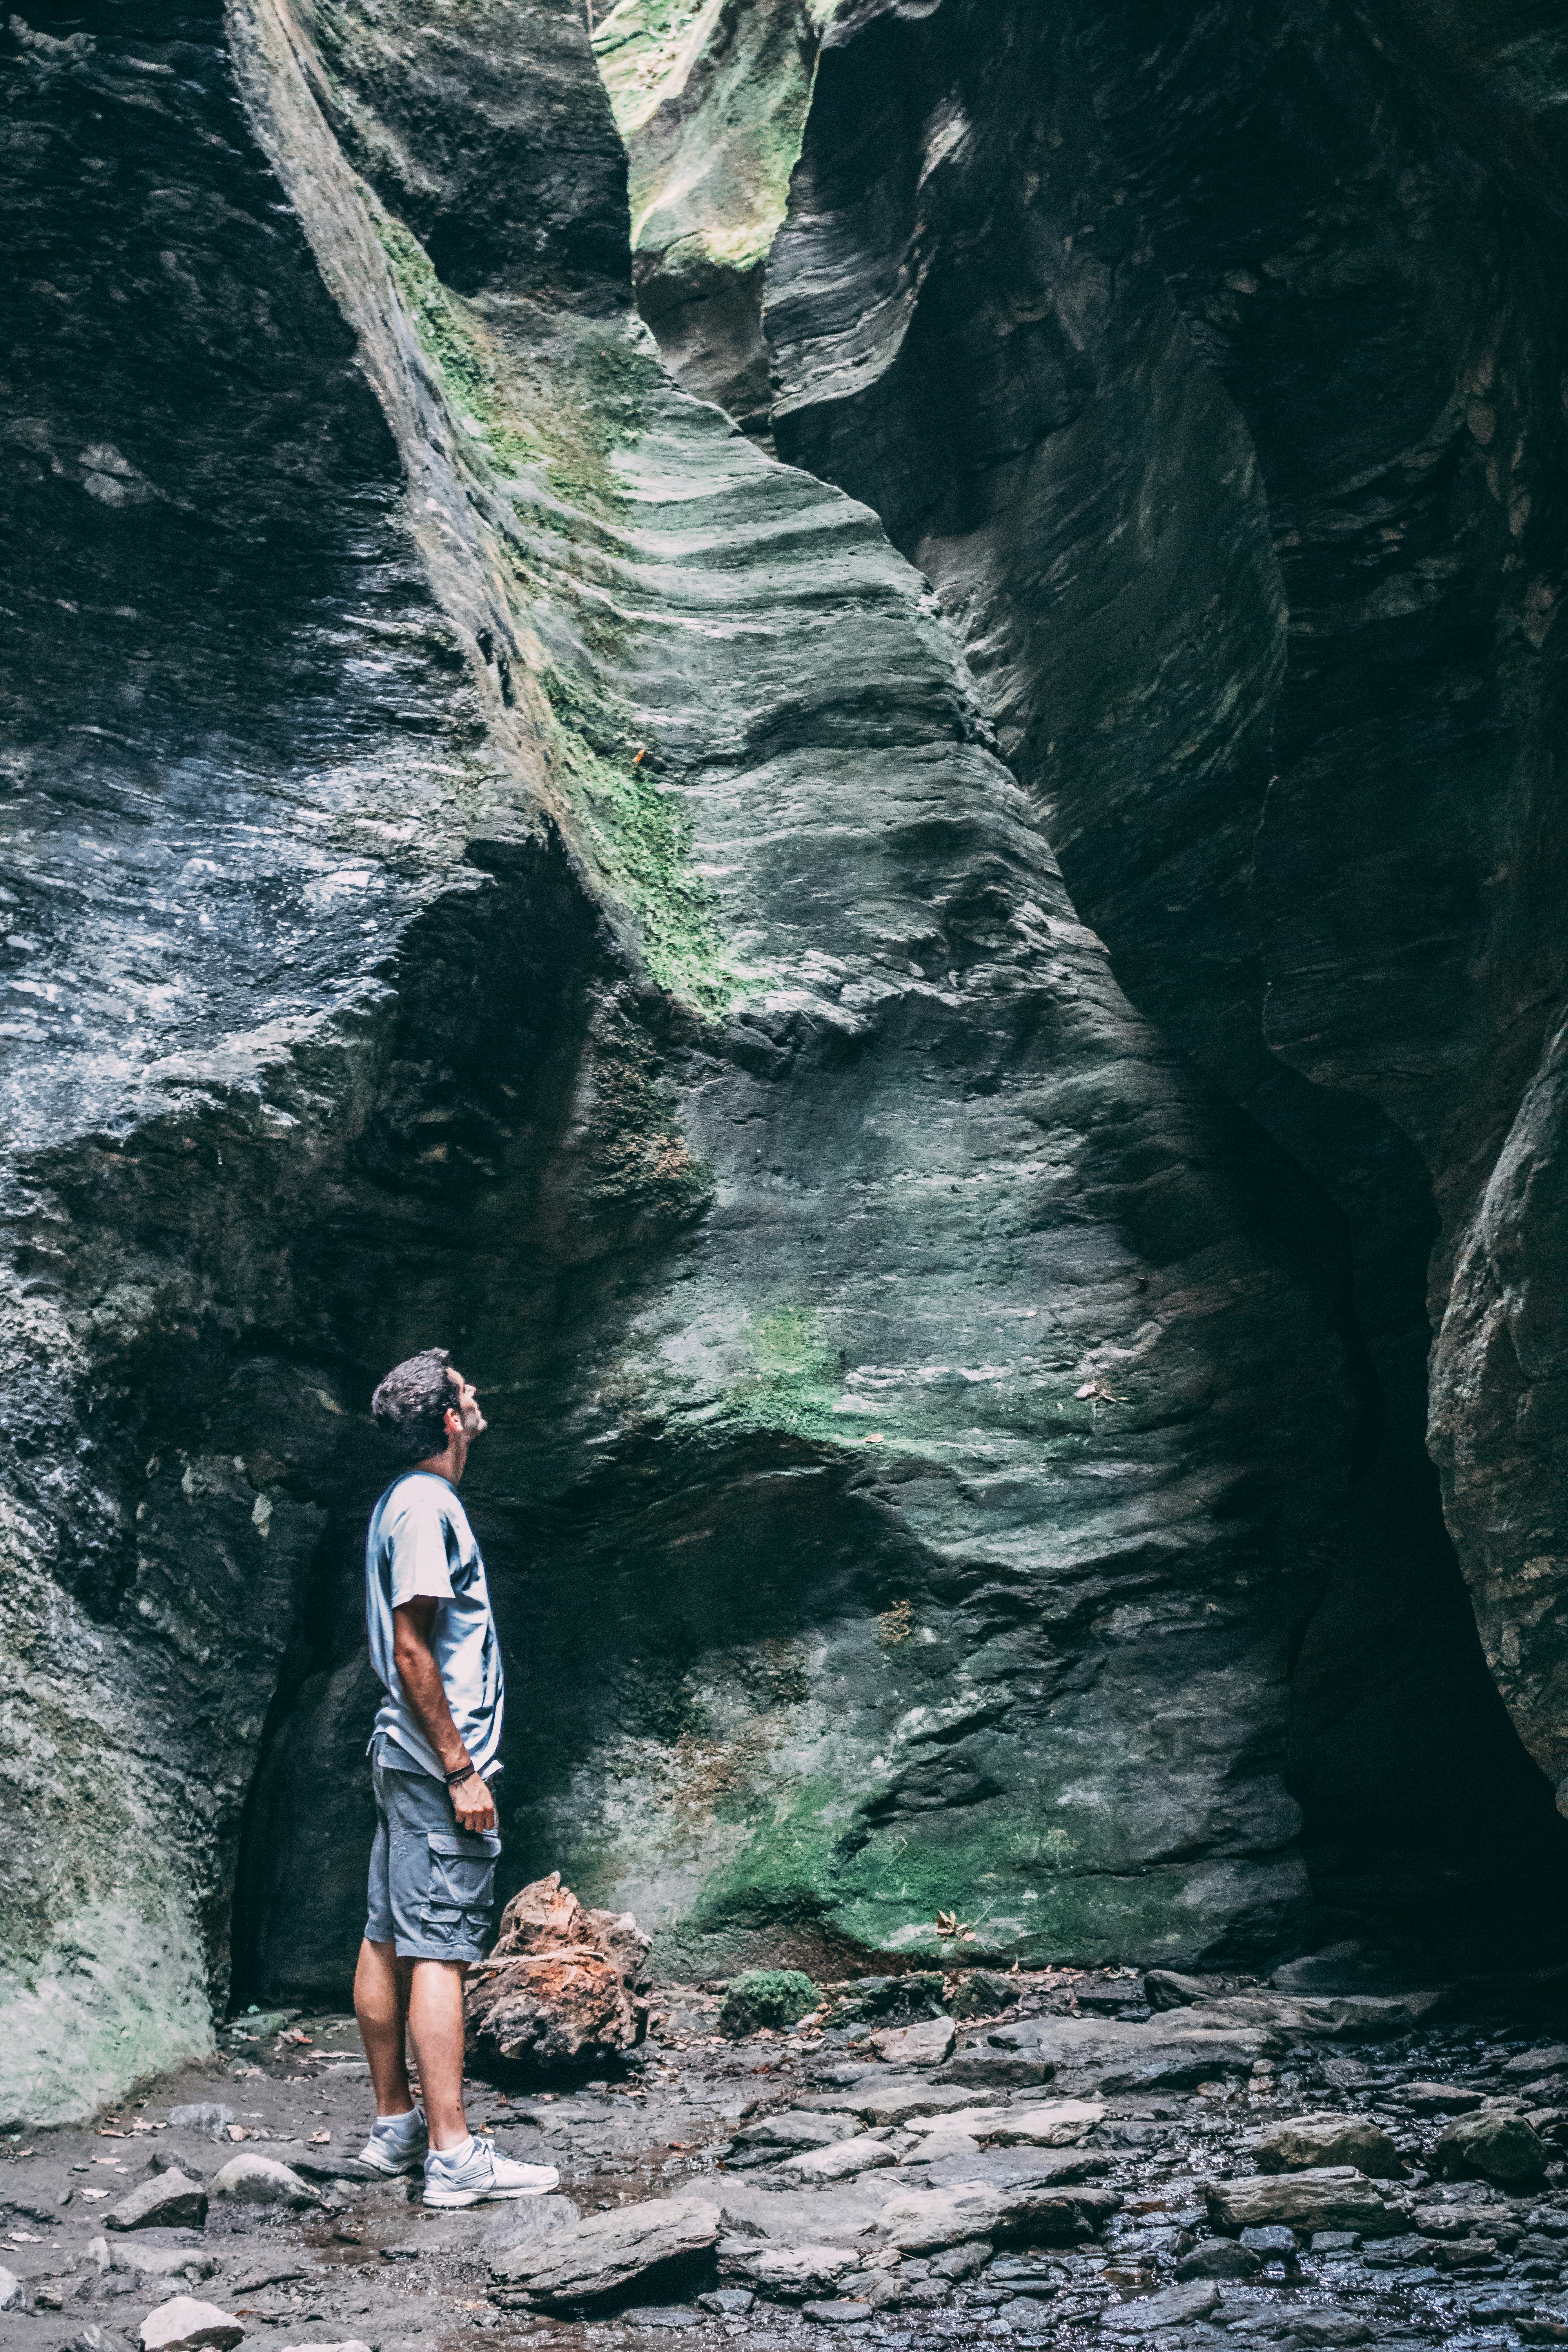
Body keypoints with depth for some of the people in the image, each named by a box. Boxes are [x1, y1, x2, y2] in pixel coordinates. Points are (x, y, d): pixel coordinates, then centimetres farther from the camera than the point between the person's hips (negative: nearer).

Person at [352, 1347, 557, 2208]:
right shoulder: (427, 1506, -15)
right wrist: (460, 1771, -18)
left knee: (388, 1942, 13)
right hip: (437, 1761, -10)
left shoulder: (403, 1501, 16)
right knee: (440, 1951, -8)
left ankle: (395, 2126, 22)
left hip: (404, 1759, 10)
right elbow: (412, 1652, -20)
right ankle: (452, 2156, -6)